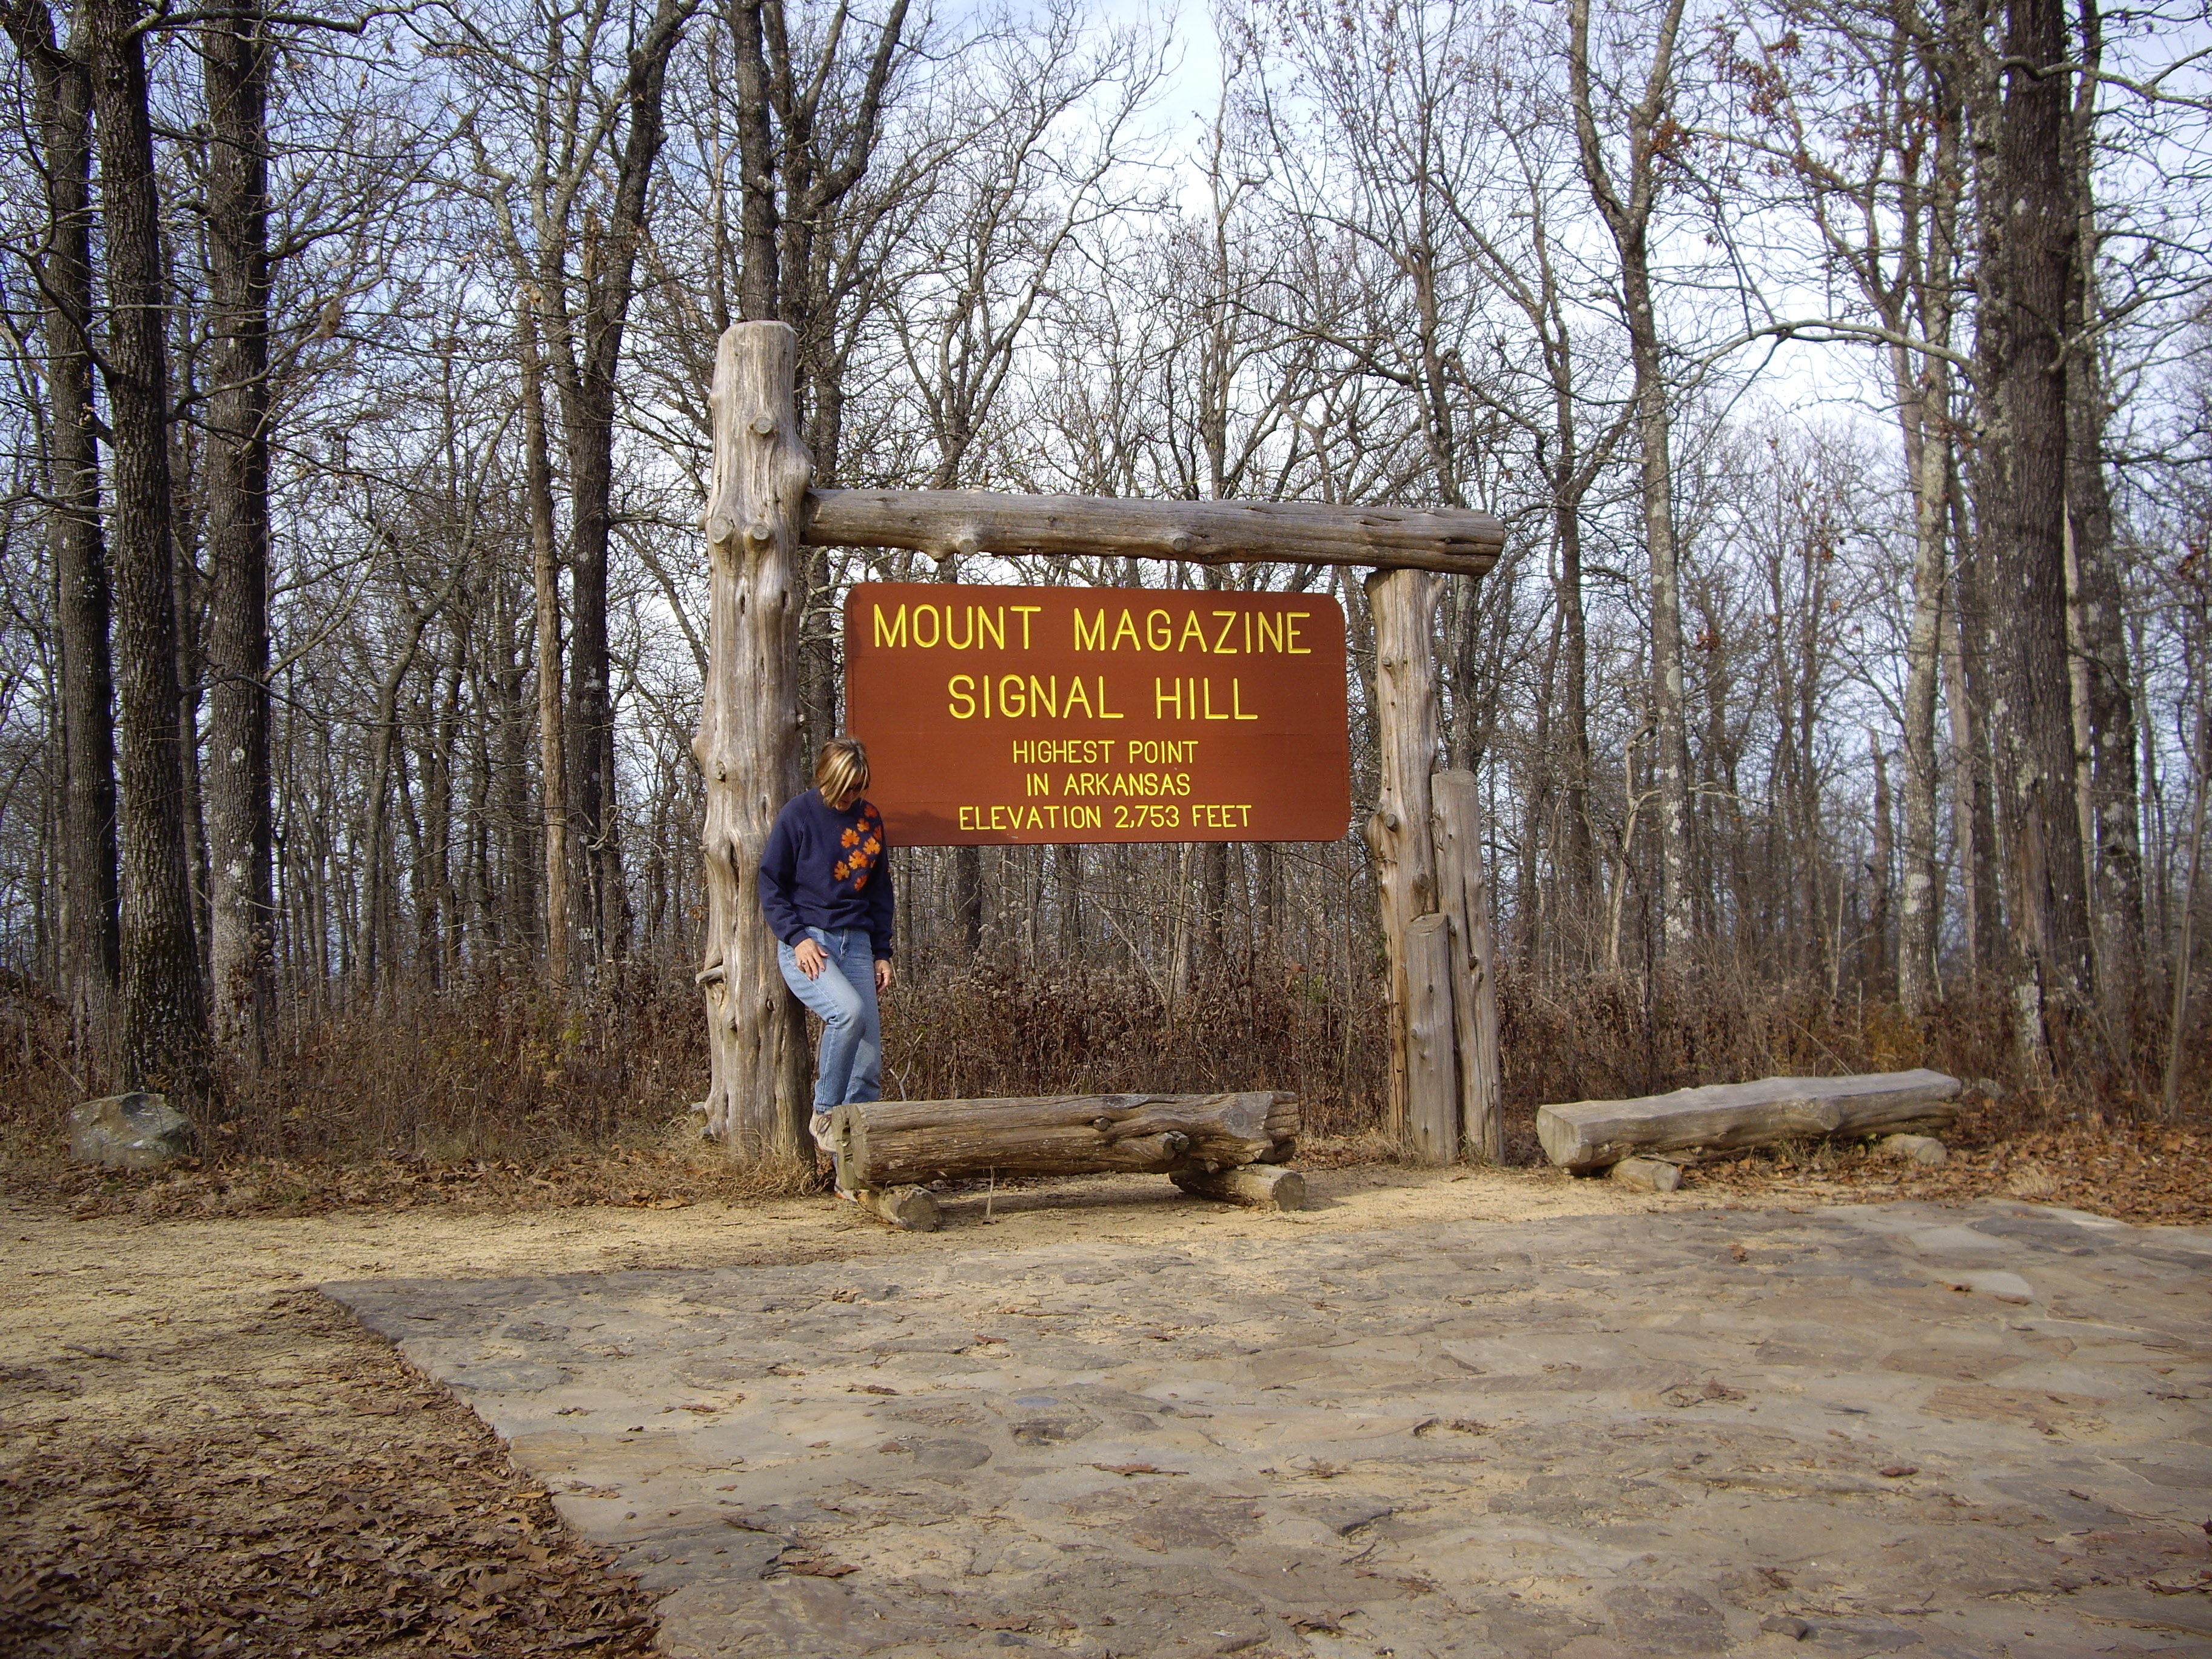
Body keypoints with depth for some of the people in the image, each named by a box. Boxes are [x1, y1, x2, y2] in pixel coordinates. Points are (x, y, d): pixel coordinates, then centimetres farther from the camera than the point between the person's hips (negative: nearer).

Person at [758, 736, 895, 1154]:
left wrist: (882, 954, 13)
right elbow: (770, 886, -1)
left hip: (856, 944, 5)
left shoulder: (870, 818, 12)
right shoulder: (797, 814, -2)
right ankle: (824, 1115, -15)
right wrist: (797, 937, -13)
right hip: (806, 943, -5)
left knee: (869, 1043, -5)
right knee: (849, 1011, -30)